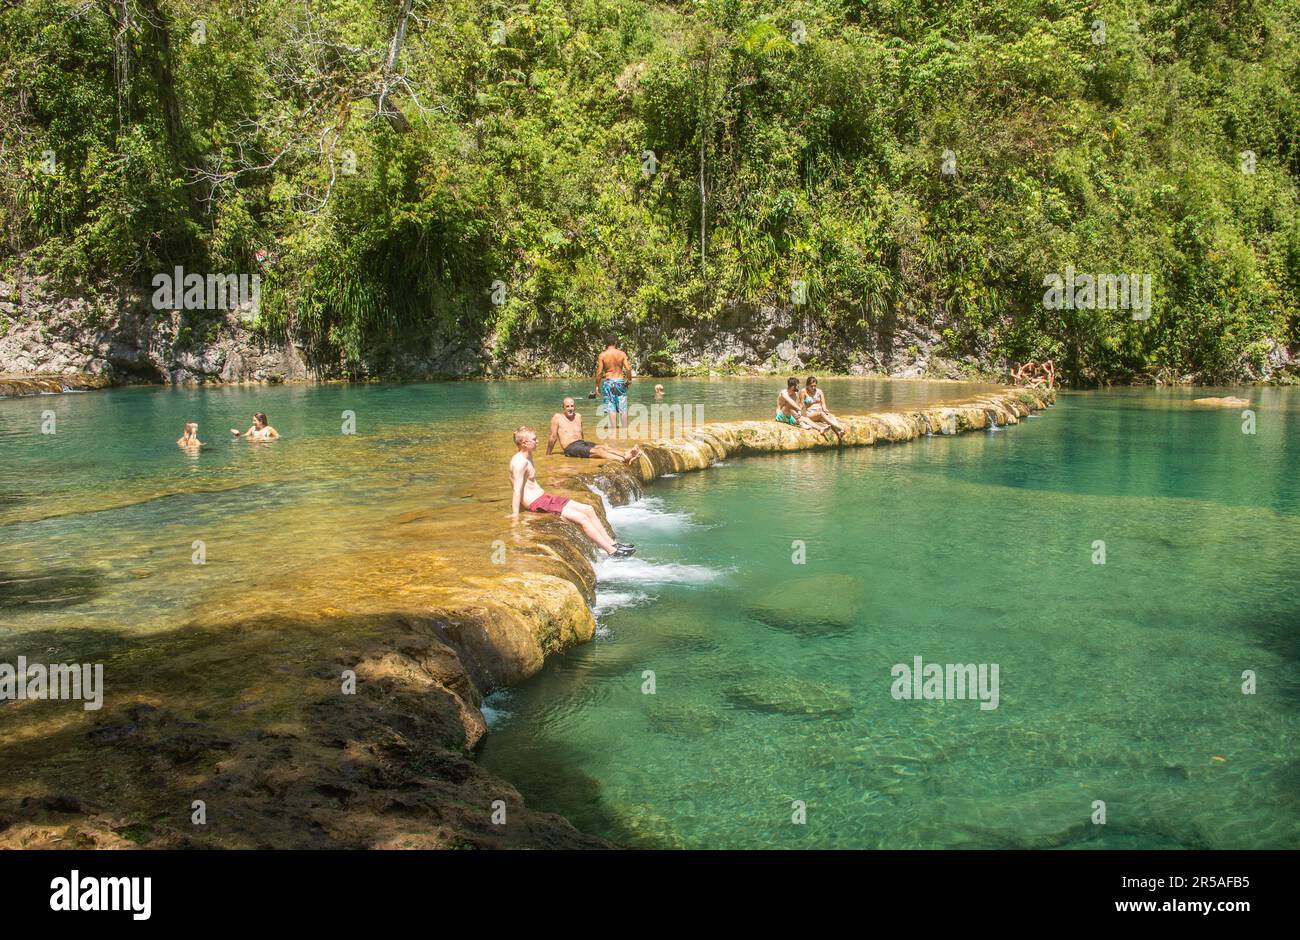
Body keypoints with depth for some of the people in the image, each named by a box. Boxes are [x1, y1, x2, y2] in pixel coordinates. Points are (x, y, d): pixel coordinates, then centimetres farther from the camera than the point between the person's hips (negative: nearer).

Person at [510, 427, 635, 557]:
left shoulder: (528, 456, 14)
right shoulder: (520, 462, -18)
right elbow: (517, 490, -25)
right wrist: (515, 515, -28)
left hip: (546, 497, 11)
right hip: (538, 503, -11)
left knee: (588, 509, 5)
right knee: (582, 518, -15)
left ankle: (612, 543, 7)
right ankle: (613, 551, -13)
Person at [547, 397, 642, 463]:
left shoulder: (578, 416, 20)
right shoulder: (557, 417, 3)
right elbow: (553, 438, 3)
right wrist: (547, 455, 7)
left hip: (582, 443, 7)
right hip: (570, 448, -7)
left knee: (603, 447, -24)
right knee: (598, 451, -29)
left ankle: (627, 454, -47)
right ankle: (625, 460, -52)